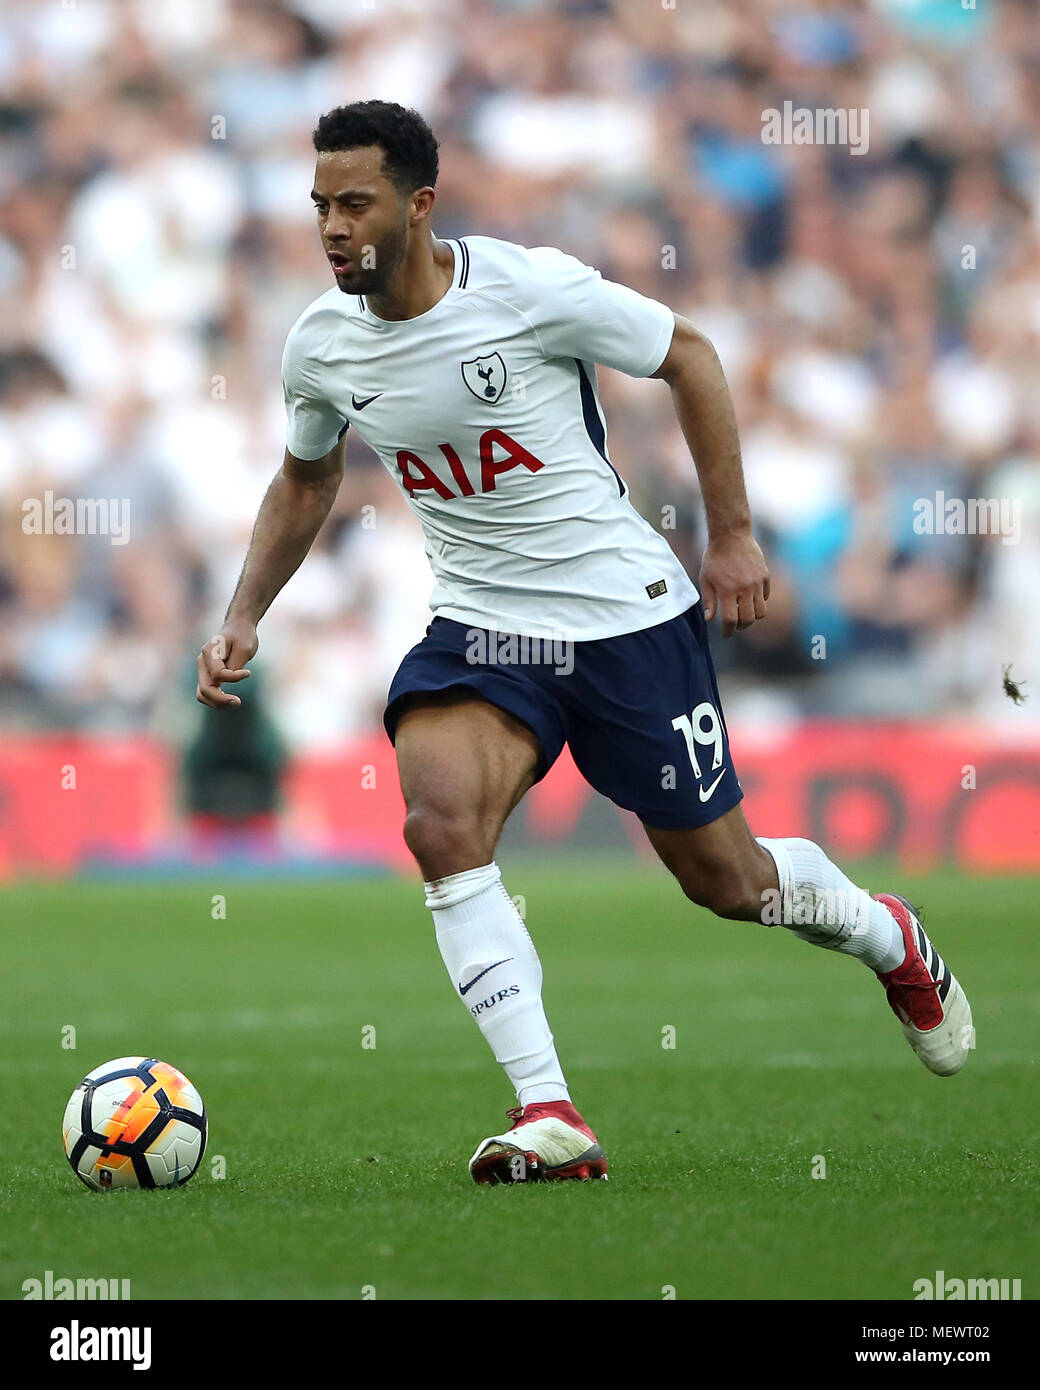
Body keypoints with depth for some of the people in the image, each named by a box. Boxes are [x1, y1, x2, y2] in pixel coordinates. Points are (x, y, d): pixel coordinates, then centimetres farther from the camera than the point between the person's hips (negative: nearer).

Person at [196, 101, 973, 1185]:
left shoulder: (530, 290, -19)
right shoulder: (319, 346, -4)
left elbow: (689, 355, -4)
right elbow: (304, 482, 17)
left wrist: (732, 537, -4)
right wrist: (244, 616, 6)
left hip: (628, 612, -3)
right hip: (480, 627, 3)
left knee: (724, 878, 8)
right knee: (439, 823, -26)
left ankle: (892, 942, 43)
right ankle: (549, 1116, -24)